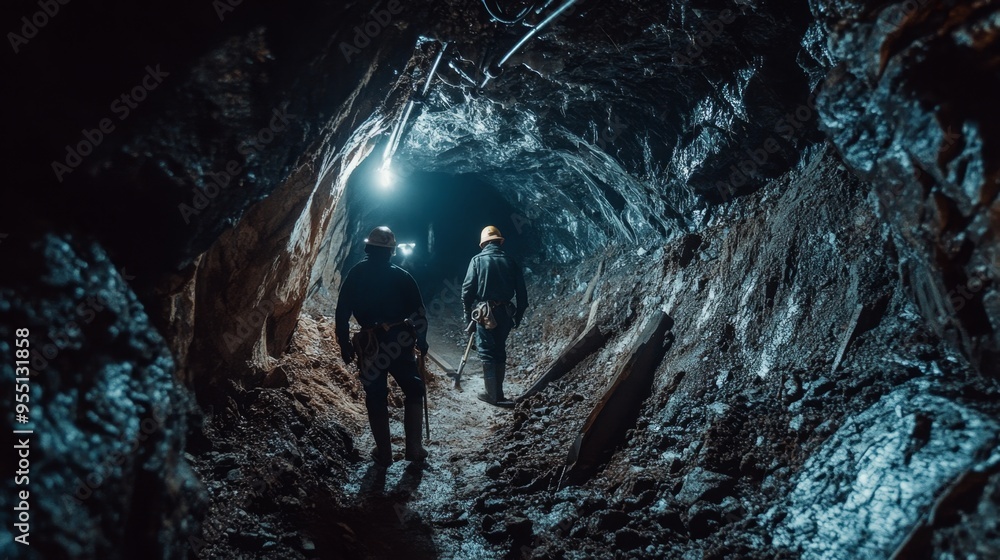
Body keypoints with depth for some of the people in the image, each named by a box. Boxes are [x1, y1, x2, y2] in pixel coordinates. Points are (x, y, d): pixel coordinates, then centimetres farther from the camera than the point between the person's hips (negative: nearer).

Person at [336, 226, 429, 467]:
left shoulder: (355, 274, 1)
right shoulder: (401, 276, 0)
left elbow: (342, 311, -2)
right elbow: (418, 311, 0)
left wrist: (344, 343, 6)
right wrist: (421, 339, 13)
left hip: (369, 346, 0)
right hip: (399, 343, 0)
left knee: (375, 398, 10)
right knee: (414, 391, 14)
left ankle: (384, 453, 14)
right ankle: (414, 447, 10)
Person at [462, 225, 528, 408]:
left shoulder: (478, 260, -2)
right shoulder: (511, 261, 6)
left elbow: (467, 288, -7)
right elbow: (521, 291, 6)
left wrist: (468, 312, 4)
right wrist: (519, 315, 15)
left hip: (484, 312, -3)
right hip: (505, 312, 3)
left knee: (487, 352, 2)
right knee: (500, 351, 14)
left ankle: (493, 394, 0)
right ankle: (497, 393, 17)